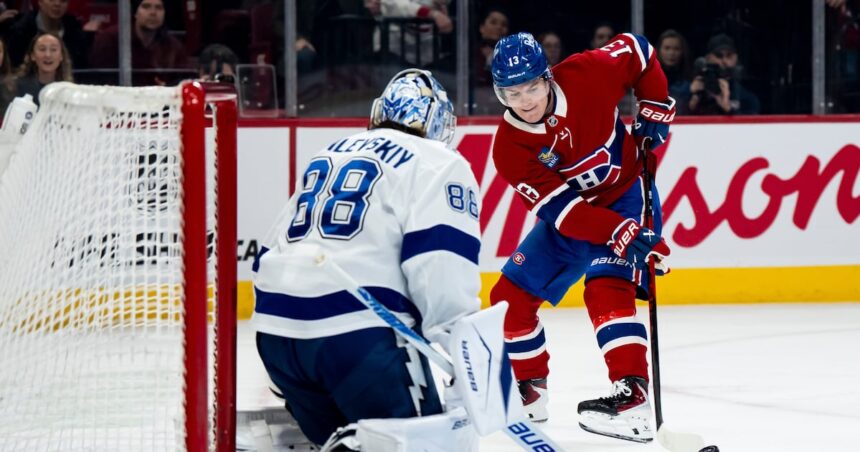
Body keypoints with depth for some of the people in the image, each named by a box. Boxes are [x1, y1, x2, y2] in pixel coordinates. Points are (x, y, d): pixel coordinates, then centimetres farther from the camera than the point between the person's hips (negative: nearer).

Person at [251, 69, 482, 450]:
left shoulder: (328, 155, 27)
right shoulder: (439, 163, 5)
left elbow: (274, 250, 28)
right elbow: (442, 262, -12)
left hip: (276, 328, 8)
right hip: (357, 329, -8)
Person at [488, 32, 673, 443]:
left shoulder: (586, 74, -23)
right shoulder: (509, 147, -20)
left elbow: (638, 53, -2)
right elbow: (560, 208, -27)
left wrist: (655, 110, -9)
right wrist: (617, 233, -40)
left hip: (626, 196, -4)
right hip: (569, 213, 4)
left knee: (606, 289, -27)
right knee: (511, 296, 3)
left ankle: (633, 399, -36)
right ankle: (529, 392, 23)